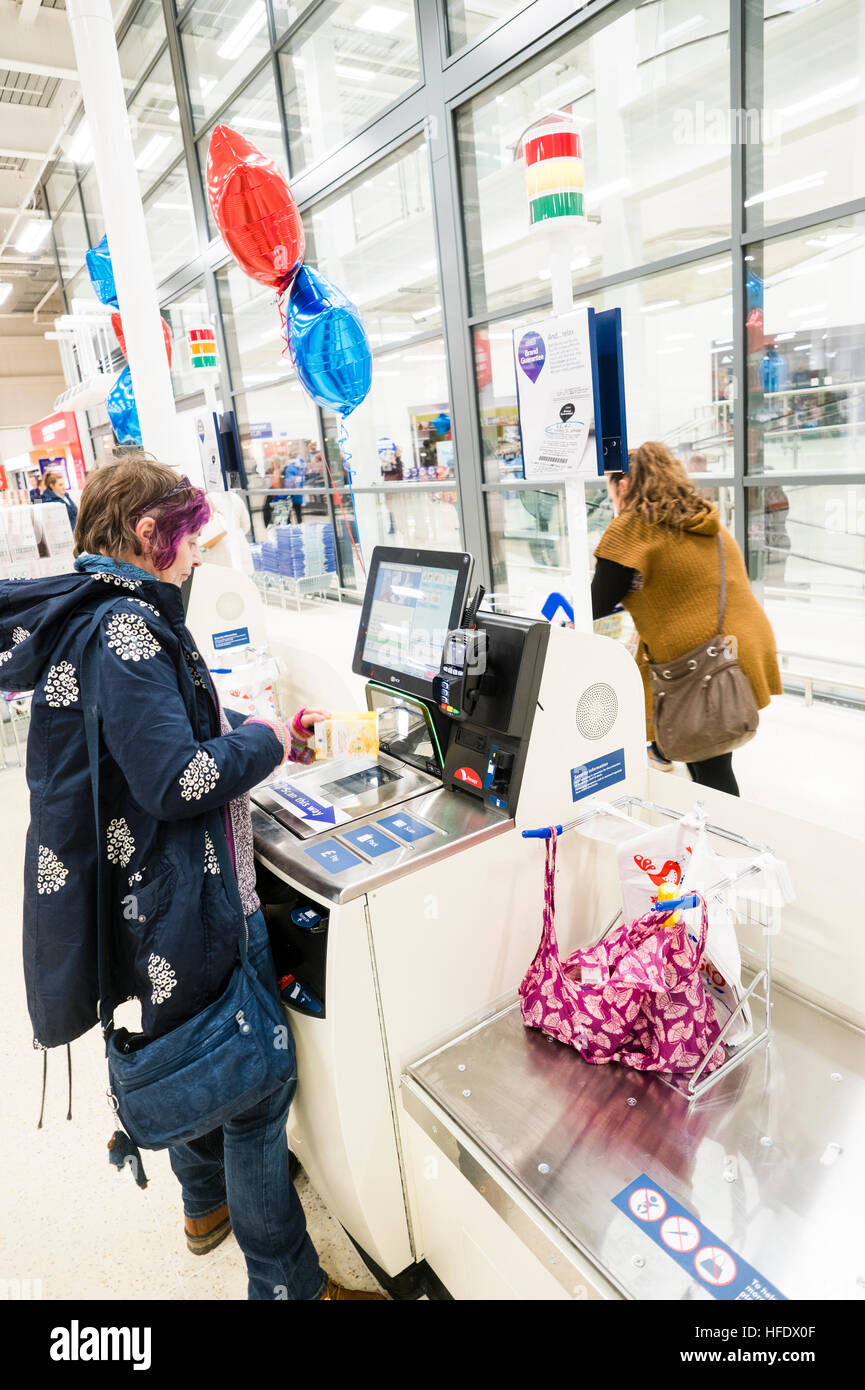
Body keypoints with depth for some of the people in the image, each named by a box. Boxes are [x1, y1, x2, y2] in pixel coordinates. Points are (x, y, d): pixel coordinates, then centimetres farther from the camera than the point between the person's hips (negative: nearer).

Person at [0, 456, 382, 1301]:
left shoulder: (85, 618, 7)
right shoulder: (126, 627, -24)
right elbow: (177, 782, -29)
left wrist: (268, 731, 7)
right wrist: (270, 741, -13)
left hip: (149, 890, 11)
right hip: (185, 898, -11)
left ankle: (207, 1201, 51)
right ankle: (287, 1282, 24)